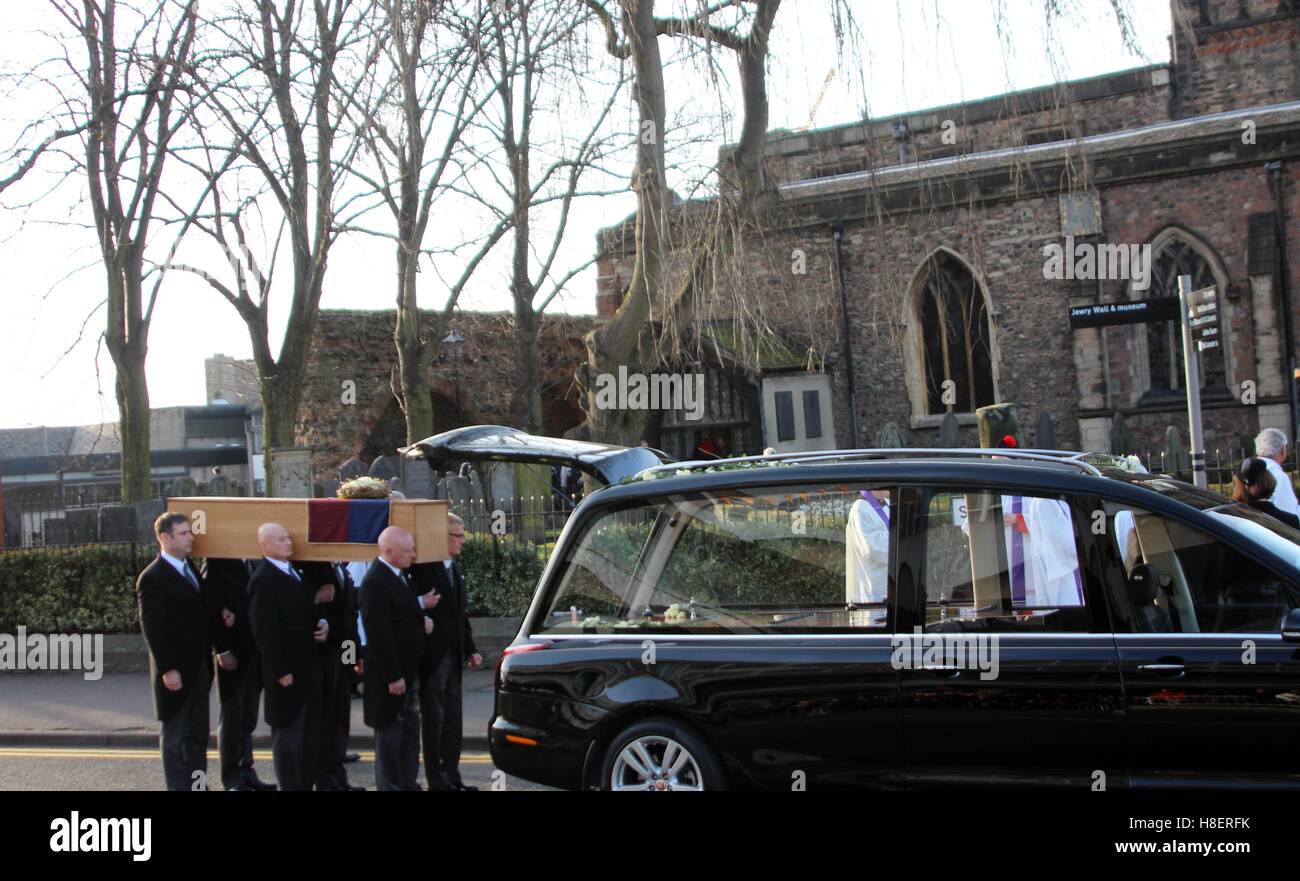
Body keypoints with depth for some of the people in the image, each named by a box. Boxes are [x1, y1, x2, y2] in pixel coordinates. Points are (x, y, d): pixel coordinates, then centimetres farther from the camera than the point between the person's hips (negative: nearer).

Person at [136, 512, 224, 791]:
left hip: (199, 667, 8)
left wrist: (223, 649, 12)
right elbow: (152, 629, -18)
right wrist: (168, 670, -21)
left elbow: (210, 611, 15)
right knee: (175, 737, 2)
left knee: (197, 735, 14)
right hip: (176, 671, -8)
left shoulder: (191, 569, 10)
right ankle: (180, 787, 9)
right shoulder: (153, 578, -14)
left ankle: (198, 785, 21)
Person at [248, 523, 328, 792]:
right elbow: (264, 632, -21)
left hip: (307, 666, 9)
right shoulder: (263, 580, -17)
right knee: (288, 734, 2)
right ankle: (291, 786, 11)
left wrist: (322, 625, 2)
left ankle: (306, 784, 25)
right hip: (287, 670, -9)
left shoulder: (294, 572, 11)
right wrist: (281, 671, -22)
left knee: (310, 734, 15)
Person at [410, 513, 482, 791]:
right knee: (434, 720, 2)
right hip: (432, 656, -8)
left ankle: (452, 777, 20)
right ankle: (437, 780, 9)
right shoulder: (424, 568, -14)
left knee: (453, 720, 12)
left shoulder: (456, 569, 13)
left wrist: (470, 649, 16)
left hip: (454, 655, 8)